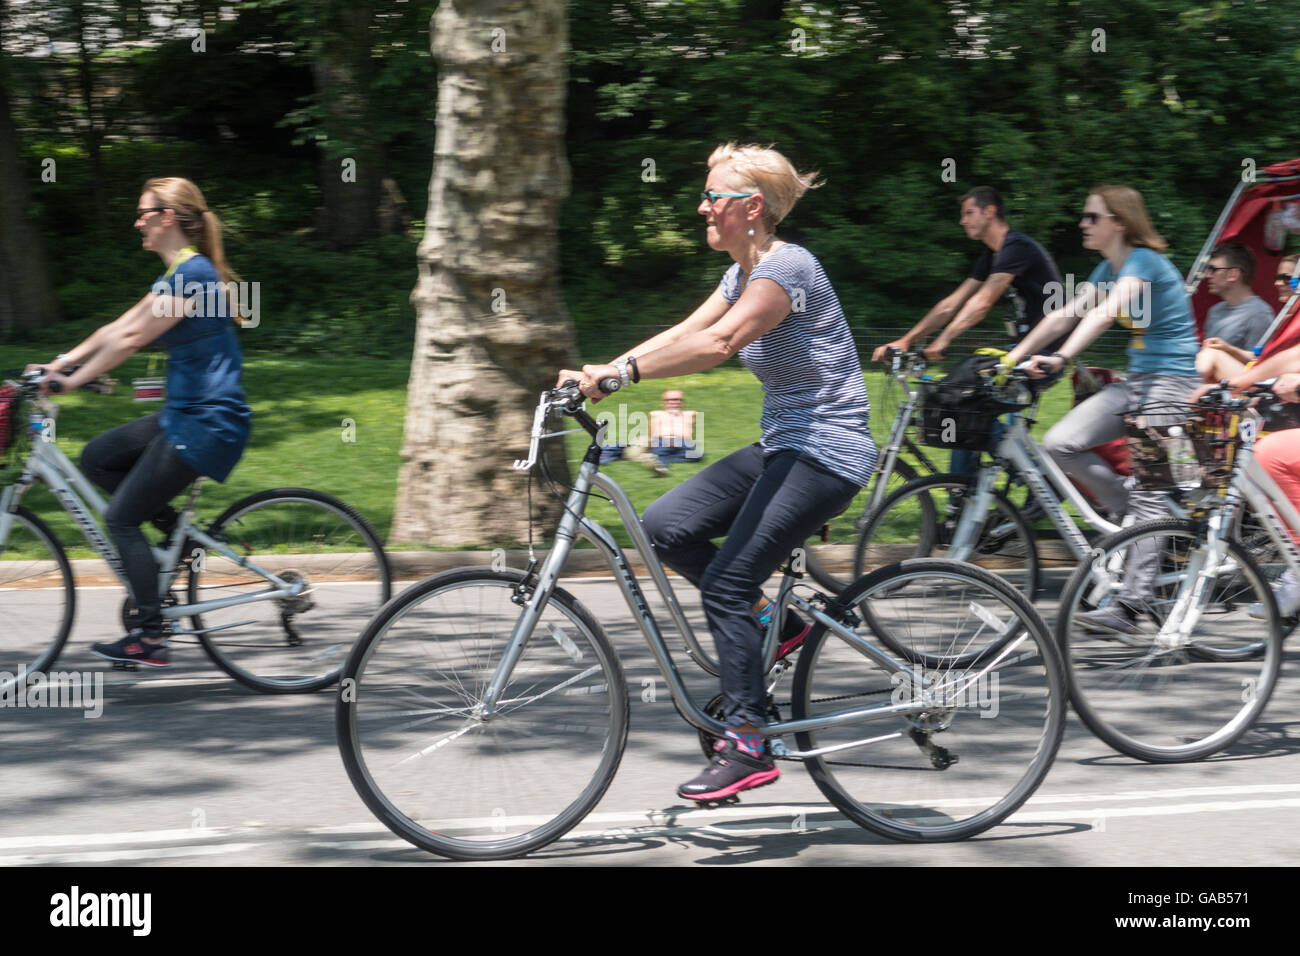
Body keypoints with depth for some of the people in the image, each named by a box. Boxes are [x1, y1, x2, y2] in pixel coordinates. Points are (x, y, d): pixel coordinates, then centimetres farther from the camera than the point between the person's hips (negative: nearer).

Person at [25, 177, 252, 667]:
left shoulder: (193, 275, -18)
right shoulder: (174, 276, 13)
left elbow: (131, 339, -20)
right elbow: (118, 327, 15)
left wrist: (73, 380, -16)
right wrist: (60, 363, 10)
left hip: (207, 424, -10)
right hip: (184, 415, 10)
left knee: (122, 518, -6)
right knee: (97, 458, 13)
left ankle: (151, 639, -2)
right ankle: (177, 529, 13)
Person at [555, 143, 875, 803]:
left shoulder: (786, 267, -17)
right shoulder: (744, 272, 13)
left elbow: (716, 344, -31)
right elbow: (682, 332, 7)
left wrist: (618, 373, -34)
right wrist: (599, 373, -5)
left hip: (827, 452, -9)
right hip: (782, 446, 9)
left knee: (726, 584, -14)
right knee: (667, 527, -2)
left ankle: (748, 746, -8)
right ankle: (774, 624, 10)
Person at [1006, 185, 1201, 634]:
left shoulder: (1144, 261, -15)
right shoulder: (1109, 268, 12)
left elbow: (1105, 313, -31)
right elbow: (1064, 315, 10)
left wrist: (1061, 358, -43)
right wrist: (1010, 357, 3)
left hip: (1172, 381, -9)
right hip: (1136, 381, 9)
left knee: (1148, 490, -12)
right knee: (1060, 444, -9)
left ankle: (1130, 605, -13)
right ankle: (1133, 517, 6)